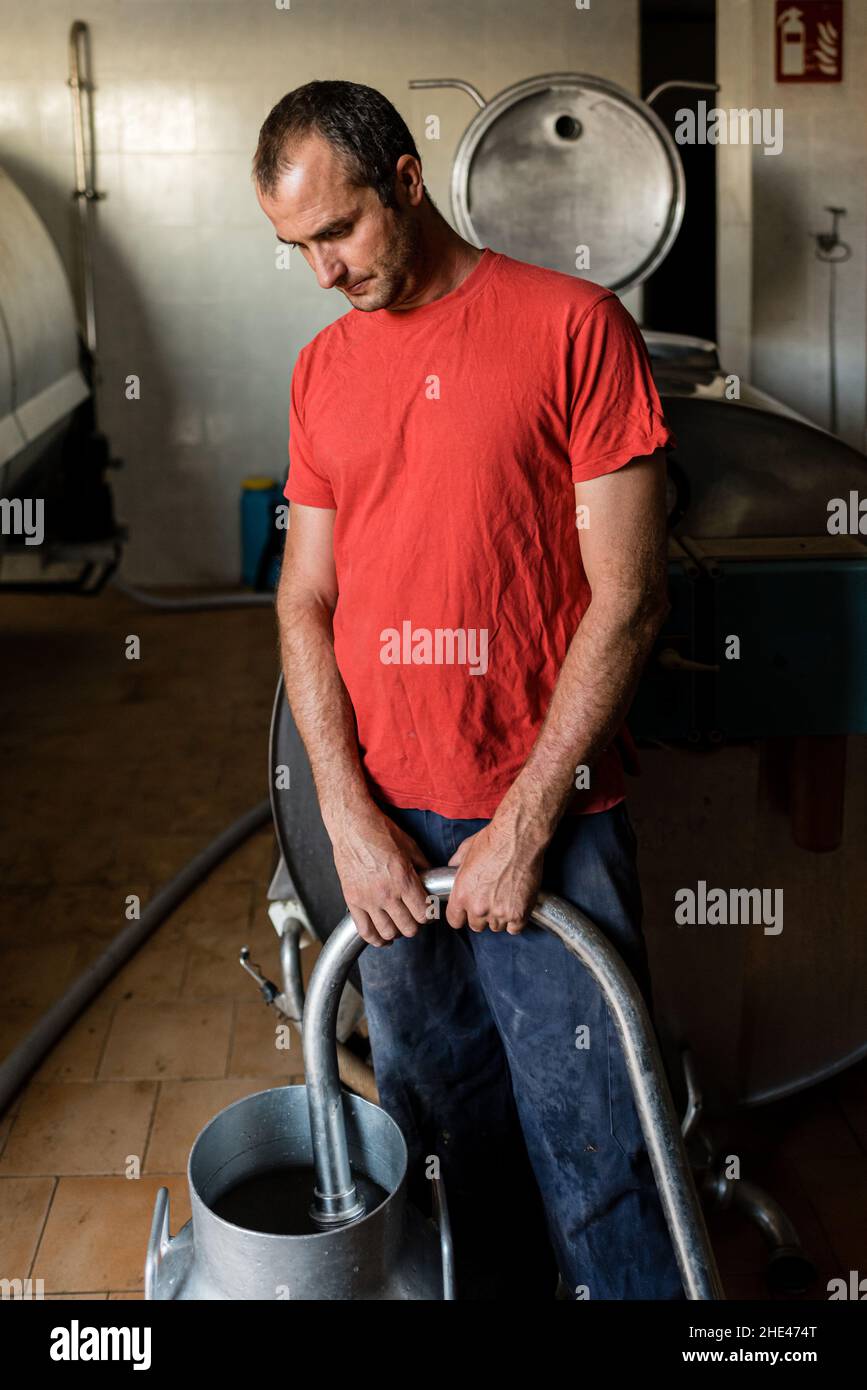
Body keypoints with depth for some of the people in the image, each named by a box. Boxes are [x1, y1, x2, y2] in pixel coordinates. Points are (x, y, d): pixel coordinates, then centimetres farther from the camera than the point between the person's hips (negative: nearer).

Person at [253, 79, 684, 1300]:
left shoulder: (575, 327, -6)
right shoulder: (323, 370, 10)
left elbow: (629, 596, -10)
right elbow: (306, 600, 9)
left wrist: (523, 824, -12)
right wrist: (349, 814, -3)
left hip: (546, 815, -4)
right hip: (384, 819, 5)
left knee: (594, 1155, 3)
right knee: (442, 1127, 16)